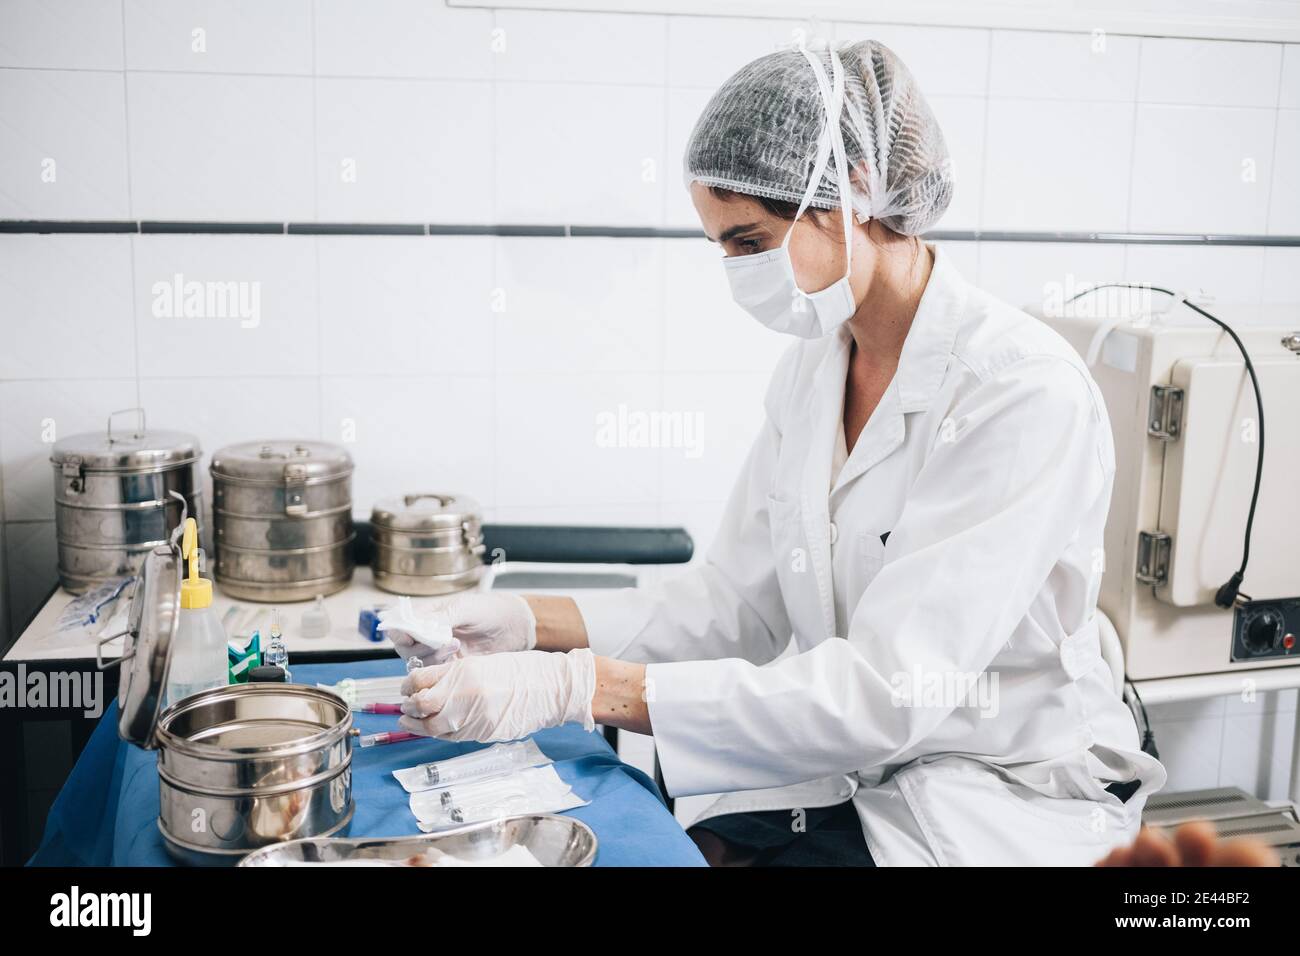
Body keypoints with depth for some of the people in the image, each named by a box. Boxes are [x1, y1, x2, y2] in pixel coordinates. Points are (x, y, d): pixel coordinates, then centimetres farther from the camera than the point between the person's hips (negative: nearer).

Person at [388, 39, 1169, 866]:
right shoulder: (810, 371, 4)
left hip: (1007, 804, -5)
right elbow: (731, 608, 5)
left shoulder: (1028, 391, -21)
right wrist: (534, 625, -9)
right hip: (845, 783, 6)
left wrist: (580, 687, -32)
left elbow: (886, 692, -27)